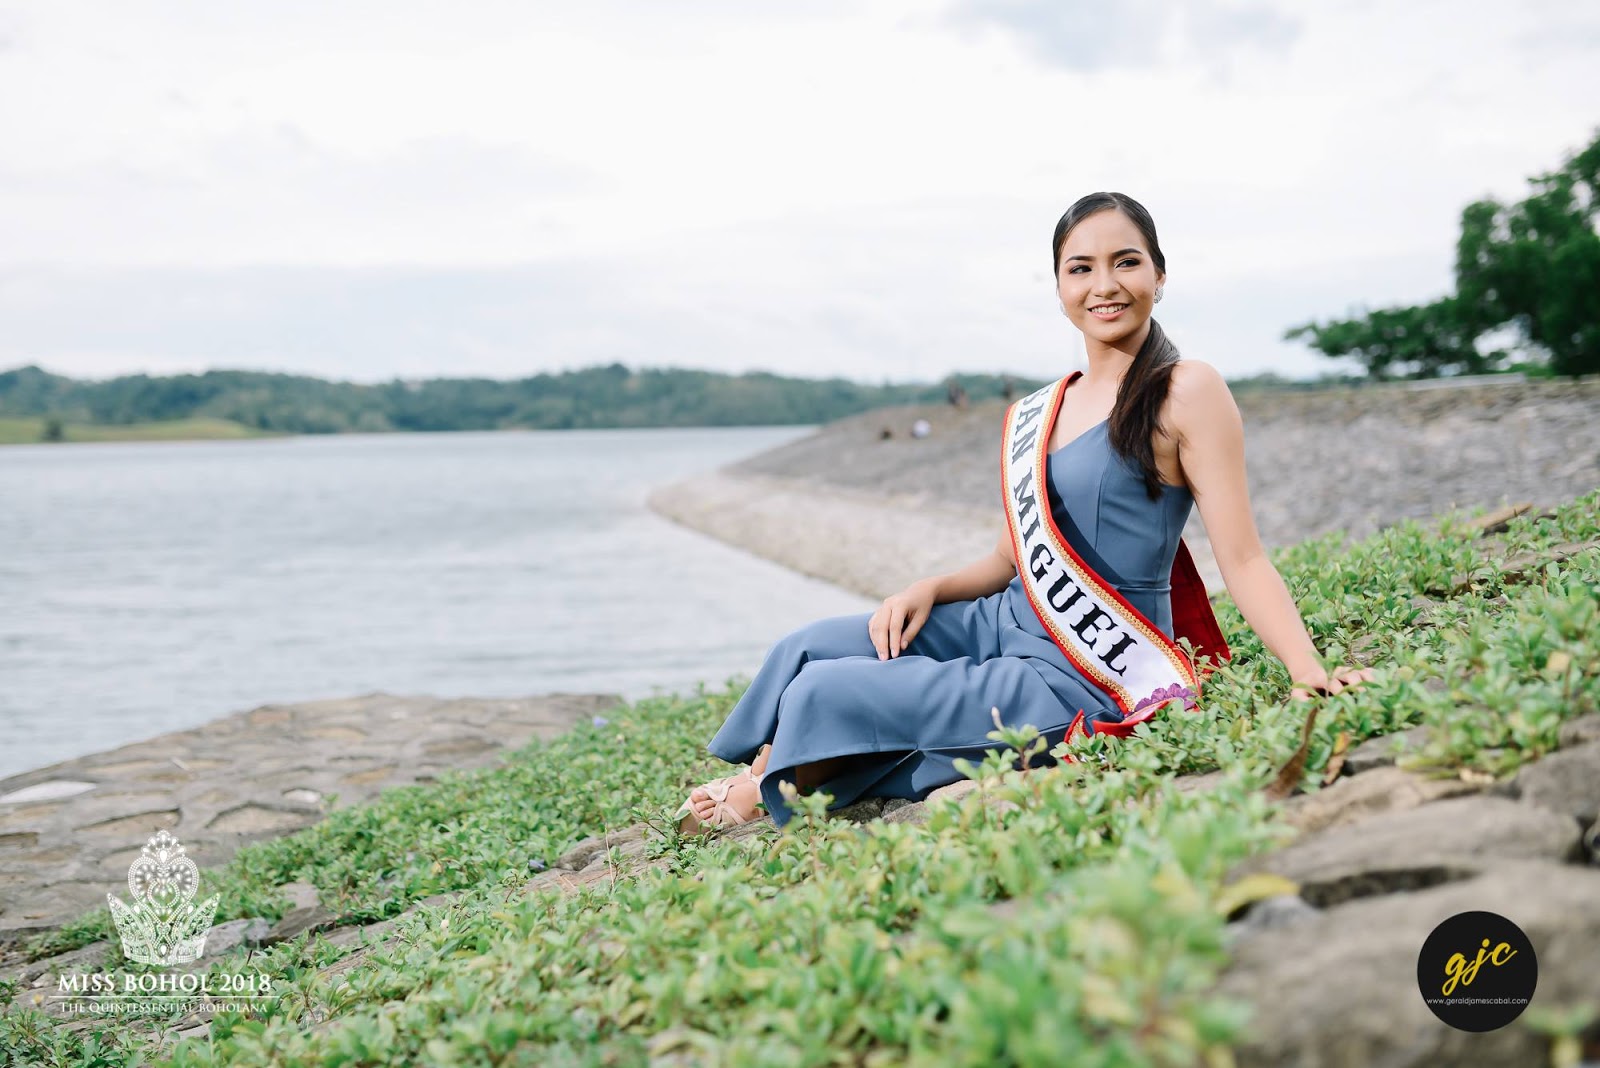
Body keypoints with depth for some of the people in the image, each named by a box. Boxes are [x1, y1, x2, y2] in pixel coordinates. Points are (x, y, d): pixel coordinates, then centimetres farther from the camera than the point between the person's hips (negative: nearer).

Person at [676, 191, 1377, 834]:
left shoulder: (1186, 393, -12)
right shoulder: (1033, 416, 9)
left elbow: (1242, 559, -15)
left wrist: (1308, 669, -28)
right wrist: (932, 588, -2)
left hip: (1082, 677, -7)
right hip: (1005, 624, 7)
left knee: (820, 695, -9)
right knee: (806, 648, -4)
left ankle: (762, 799, 22)